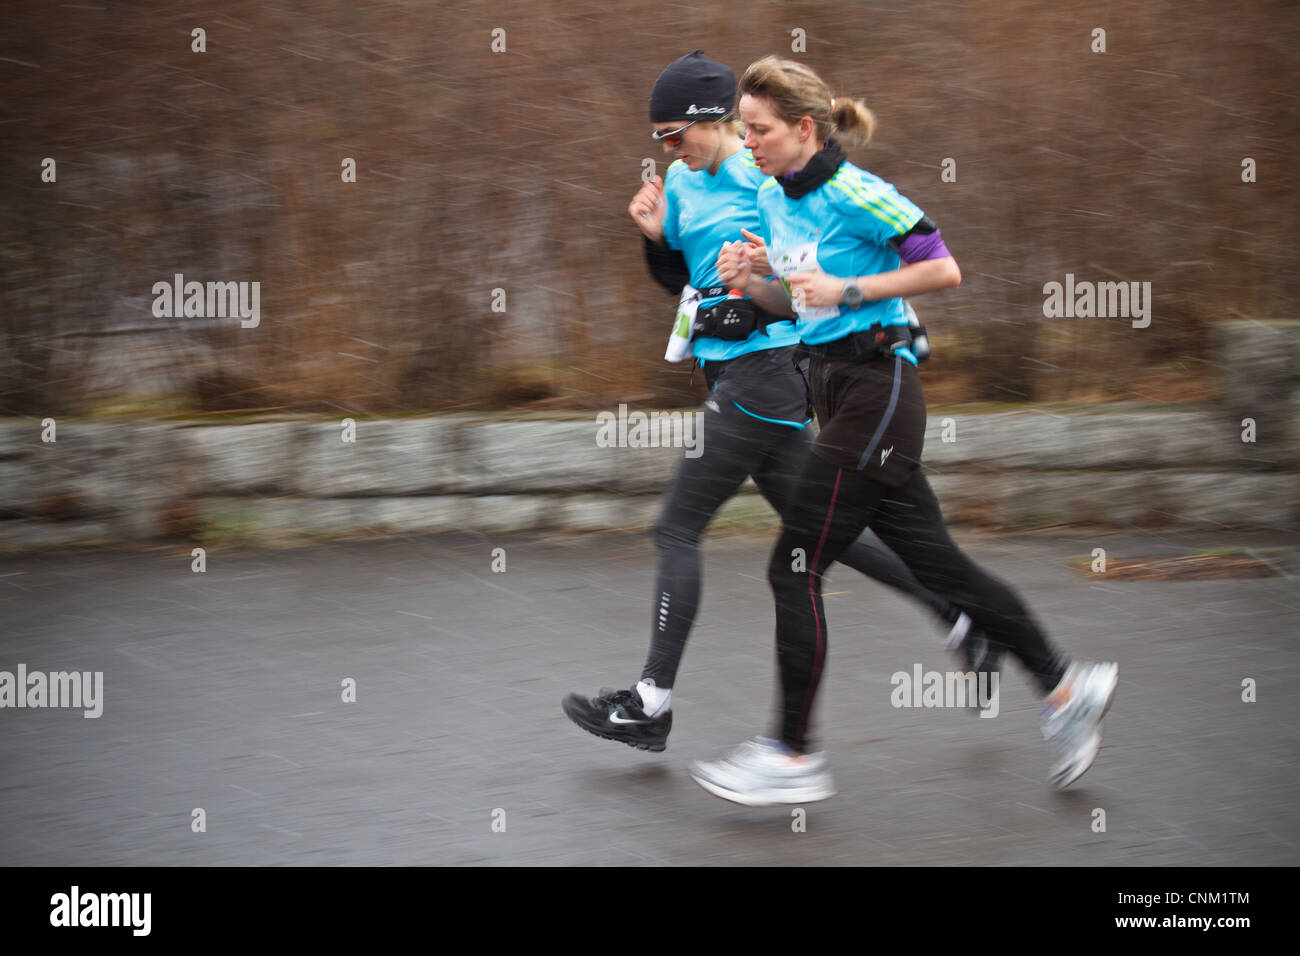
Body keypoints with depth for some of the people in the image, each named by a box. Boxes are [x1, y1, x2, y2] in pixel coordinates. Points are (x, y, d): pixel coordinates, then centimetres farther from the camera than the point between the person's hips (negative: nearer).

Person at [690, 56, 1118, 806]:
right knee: (935, 560, 11)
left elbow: (943, 269, -14)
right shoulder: (772, 199, 11)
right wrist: (750, 283, 2)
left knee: (796, 568, -6)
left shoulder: (854, 194, -15)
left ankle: (795, 759, 2)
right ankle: (1067, 688, 21)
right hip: (841, 391, 9)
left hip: (877, 391, -9)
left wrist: (847, 289, -18)